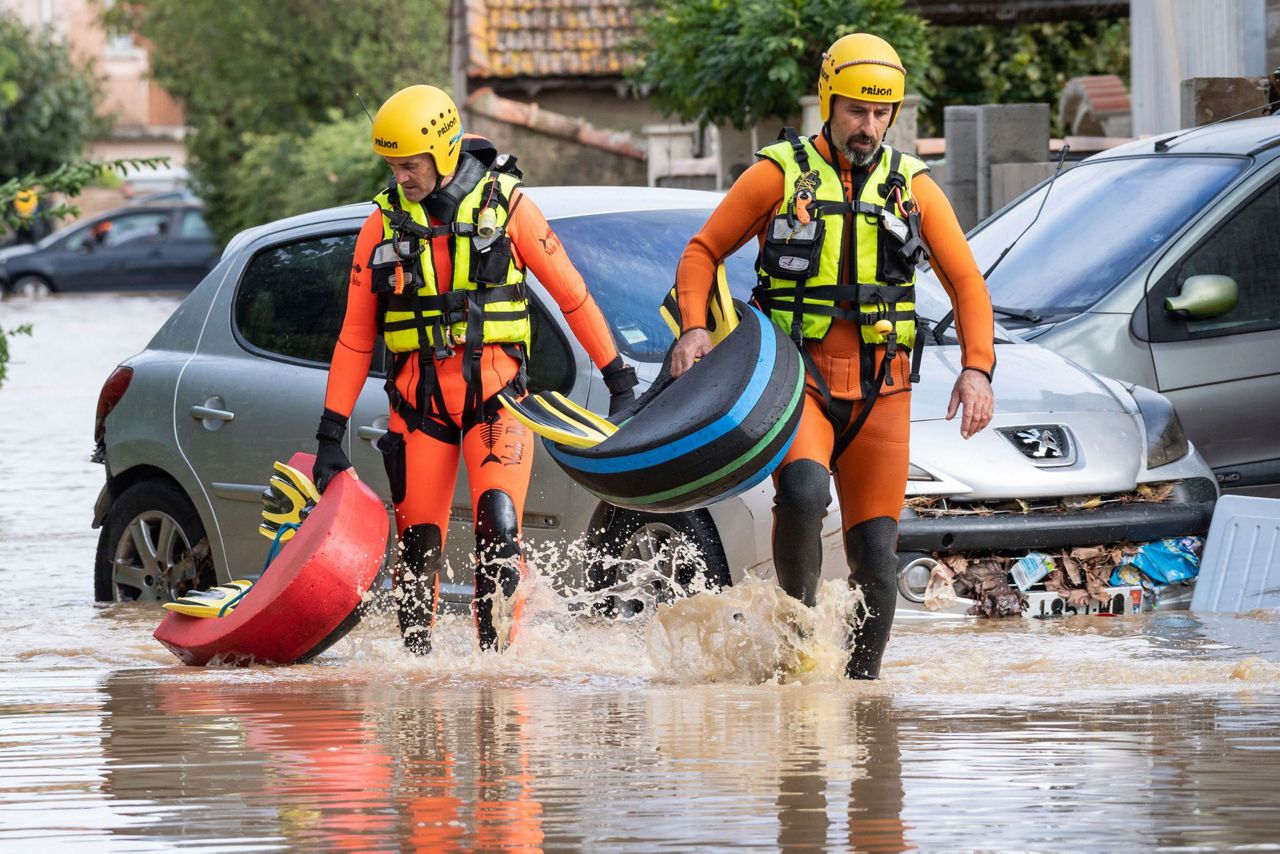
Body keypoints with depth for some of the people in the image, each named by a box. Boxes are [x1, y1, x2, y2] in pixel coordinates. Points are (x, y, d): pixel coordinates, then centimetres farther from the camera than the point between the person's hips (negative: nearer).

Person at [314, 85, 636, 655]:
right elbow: (355, 335, 8)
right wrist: (331, 433, 4)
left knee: (498, 522, -18)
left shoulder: (504, 205, -3)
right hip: (418, 396, 2)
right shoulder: (385, 223, 4)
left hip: (495, 392, -2)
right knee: (419, 543, 2)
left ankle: (498, 653, -15)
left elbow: (571, 294, 3)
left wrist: (618, 378, 3)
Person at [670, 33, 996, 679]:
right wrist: (694, 328, -13)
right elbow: (703, 252, 5)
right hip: (798, 380, -3)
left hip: (879, 390, 3)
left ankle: (861, 683, 14)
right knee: (804, 492, -30)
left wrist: (977, 367, -7)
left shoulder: (912, 187, 8)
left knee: (875, 551, 1)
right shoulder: (780, 173, 0)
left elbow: (965, 281, 8)